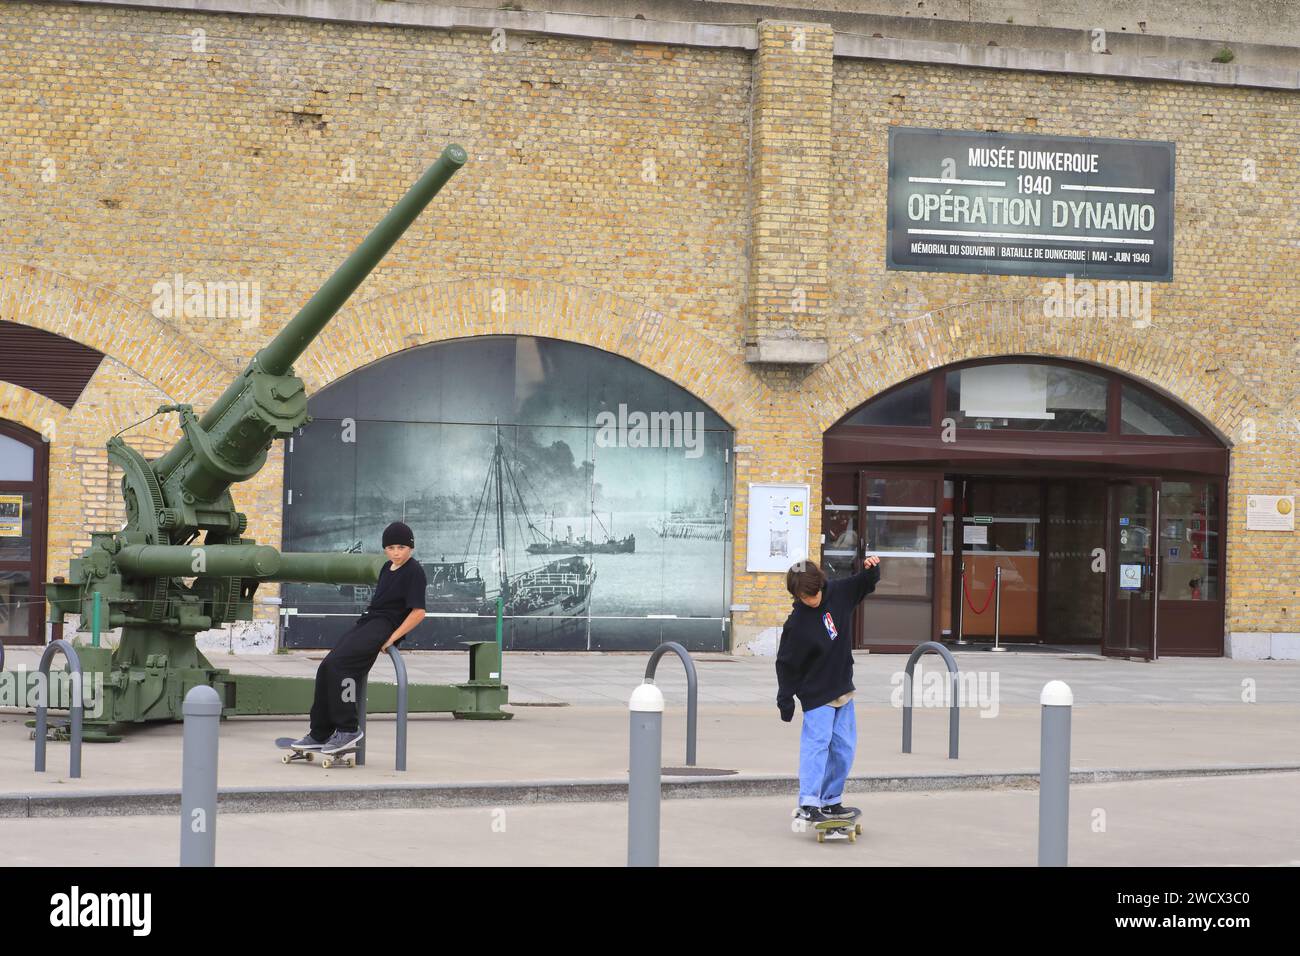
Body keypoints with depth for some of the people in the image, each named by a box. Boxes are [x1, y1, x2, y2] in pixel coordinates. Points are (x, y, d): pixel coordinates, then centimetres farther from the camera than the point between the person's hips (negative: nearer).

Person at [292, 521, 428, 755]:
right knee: (326, 668, -2)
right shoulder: (387, 568, 17)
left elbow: (418, 612, -15)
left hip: (383, 626, -9)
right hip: (367, 621, 9)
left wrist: (392, 638, -17)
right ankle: (320, 734, 3)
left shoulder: (414, 572, -8)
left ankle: (347, 729, -19)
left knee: (337, 664, -24)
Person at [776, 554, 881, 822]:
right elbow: (786, 665, -12)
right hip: (816, 694, -6)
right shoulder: (796, 624, -19)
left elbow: (864, 585, 12)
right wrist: (785, 702, -10)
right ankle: (808, 804, -19)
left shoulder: (837, 593, -5)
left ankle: (830, 801, 17)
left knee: (844, 747, 8)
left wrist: (870, 568, -10)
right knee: (817, 743, -15)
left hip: (843, 689, 6)